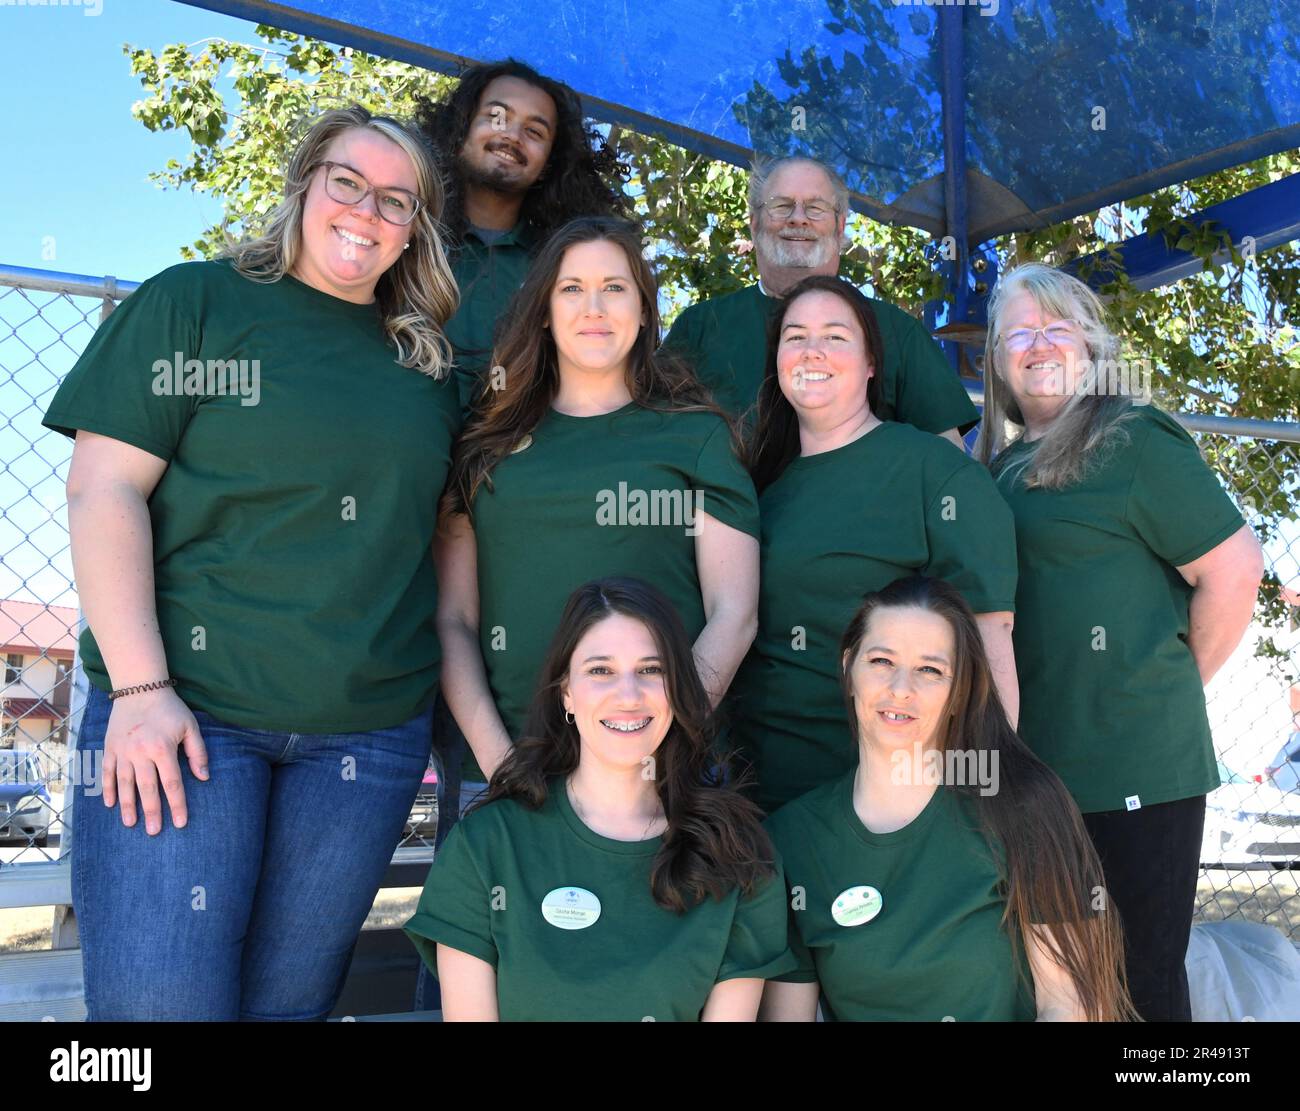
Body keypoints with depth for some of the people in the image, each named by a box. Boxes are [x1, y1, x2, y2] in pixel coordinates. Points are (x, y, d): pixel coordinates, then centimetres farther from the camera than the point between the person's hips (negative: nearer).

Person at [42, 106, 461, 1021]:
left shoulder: (428, 364, 13)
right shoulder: (196, 303, 1)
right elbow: (103, 491, -6)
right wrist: (141, 687, -14)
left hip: (372, 732, 4)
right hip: (186, 710, -3)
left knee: (291, 999, 10)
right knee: (160, 1002, -4)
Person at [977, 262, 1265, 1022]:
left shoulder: (1133, 440, -8)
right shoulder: (1005, 464, 12)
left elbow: (1234, 569, -12)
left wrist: (1177, 686, -5)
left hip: (1136, 769, -7)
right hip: (1034, 765, 7)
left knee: (1142, 977, 5)